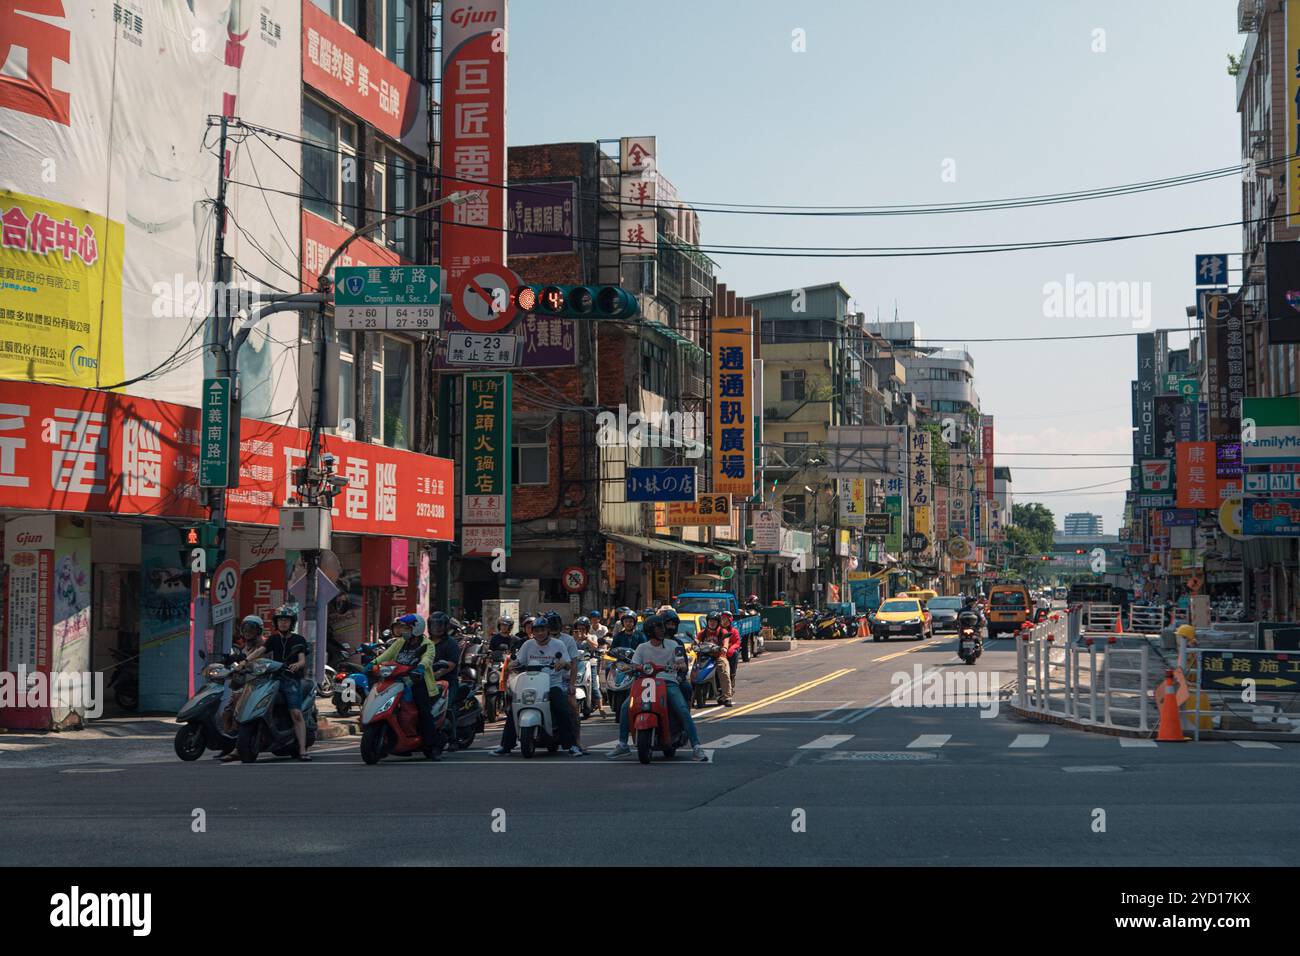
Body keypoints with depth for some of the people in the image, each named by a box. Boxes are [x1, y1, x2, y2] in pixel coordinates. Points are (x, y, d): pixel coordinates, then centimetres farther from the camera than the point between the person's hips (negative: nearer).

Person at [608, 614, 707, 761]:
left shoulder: (672, 644, 10)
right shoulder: (642, 648, 13)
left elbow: (682, 663, 1)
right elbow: (634, 666, 5)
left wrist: (679, 665, -24)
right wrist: (641, 667, -19)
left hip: (669, 683, -1)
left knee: (683, 710, -25)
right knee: (626, 706, -18)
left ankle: (696, 747, -24)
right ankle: (622, 744, -8)